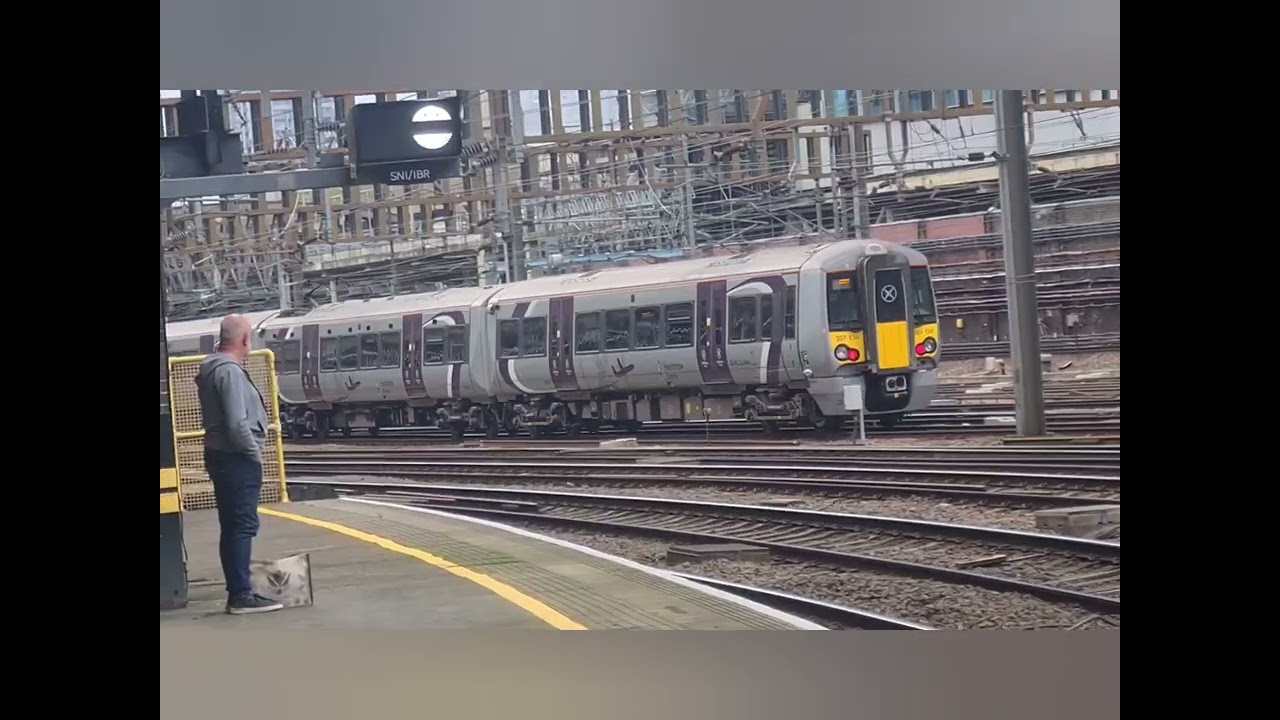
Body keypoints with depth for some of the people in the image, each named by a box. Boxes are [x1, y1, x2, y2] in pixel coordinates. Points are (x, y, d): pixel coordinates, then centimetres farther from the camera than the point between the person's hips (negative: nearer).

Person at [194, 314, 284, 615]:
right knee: (243, 526, -7)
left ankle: (237, 592, 19)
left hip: (221, 456, 10)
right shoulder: (230, 372, -19)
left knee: (232, 527, 13)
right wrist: (254, 452, -12)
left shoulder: (211, 368, 12)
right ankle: (242, 595, -6)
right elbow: (237, 423, -26)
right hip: (237, 459, -10)